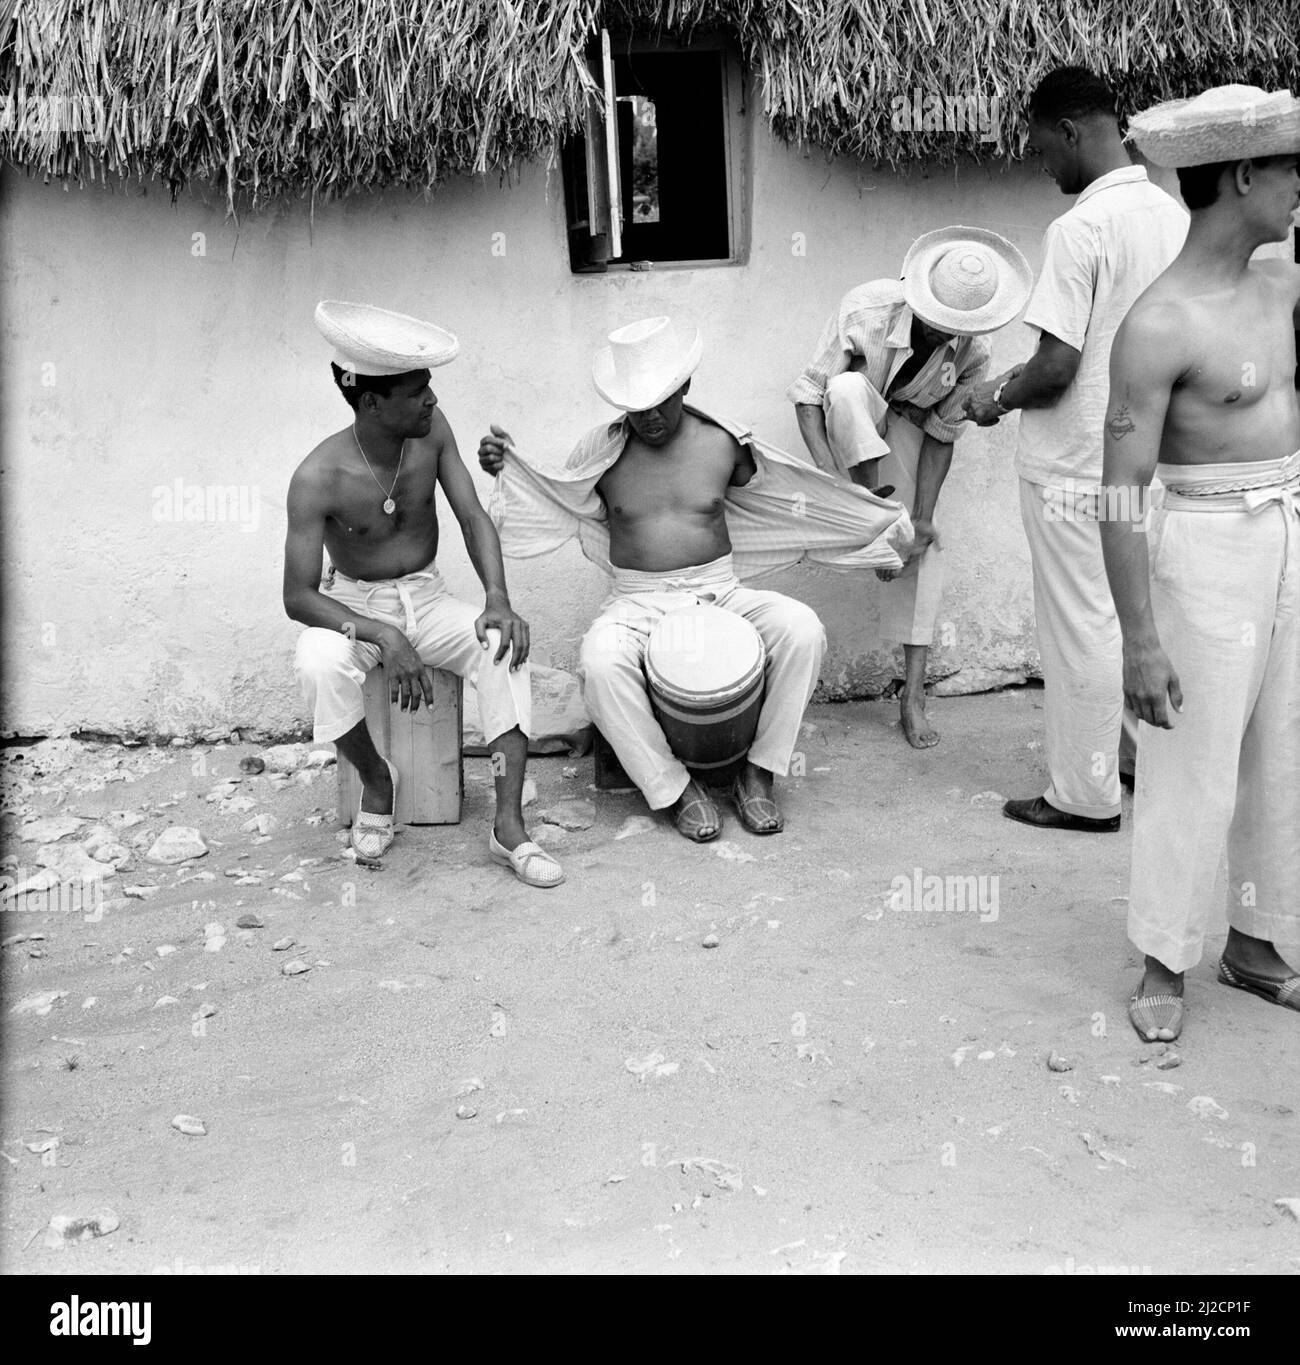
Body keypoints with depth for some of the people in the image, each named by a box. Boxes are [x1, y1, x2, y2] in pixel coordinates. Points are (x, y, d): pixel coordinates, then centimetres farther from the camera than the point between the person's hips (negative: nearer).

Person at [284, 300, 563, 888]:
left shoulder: (431, 432, -11)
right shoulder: (318, 478, -23)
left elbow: (473, 518, -9)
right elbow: (297, 596, -22)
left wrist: (498, 599, -27)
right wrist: (382, 637, -37)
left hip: (427, 598, 3)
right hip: (353, 605, -3)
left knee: (506, 646, -25)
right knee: (319, 664, -36)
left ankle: (509, 826, -24)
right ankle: (376, 780, -5)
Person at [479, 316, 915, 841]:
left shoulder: (723, 444, 4)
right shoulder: (601, 451, 2)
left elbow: (790, 502, 15)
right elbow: (548, 507, 13)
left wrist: (878, 531, 16)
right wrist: (505, 467, -7)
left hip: (720, 592, 1)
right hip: (637, 602, -1)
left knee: (801, 629, -27)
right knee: (600, 661, -35)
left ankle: (759, 773, -12)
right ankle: (674, 788, -18)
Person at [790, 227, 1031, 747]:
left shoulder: (972, 350, -23)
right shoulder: (865, 310, -33)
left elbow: (941, 434, -14)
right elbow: (808, 391, -28)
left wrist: (923, 519, -18)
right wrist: (831, 476, -39)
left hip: (904, 419, 2)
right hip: (851, 422, -2)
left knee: (924, 546, -10)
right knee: (849, 388, -40)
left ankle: (913, 695, -4)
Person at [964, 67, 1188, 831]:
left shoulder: (1080, 228, -20)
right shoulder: (1174, 214, 5)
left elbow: (1057, 367, -22)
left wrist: (1000, 397, -3)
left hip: (1077, 466, -8)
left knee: (1082, 628, 2)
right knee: (1135, 613, 20)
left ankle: (1086, 797, 14)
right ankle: (1140, 752, 33)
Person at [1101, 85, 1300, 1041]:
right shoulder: (1160, 326, -17)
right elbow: (1122, 494, -18)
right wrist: (1140, 640, -19)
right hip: (1211, 550, -7)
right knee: (1196, 770, 2)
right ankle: (1166, 965, 20)